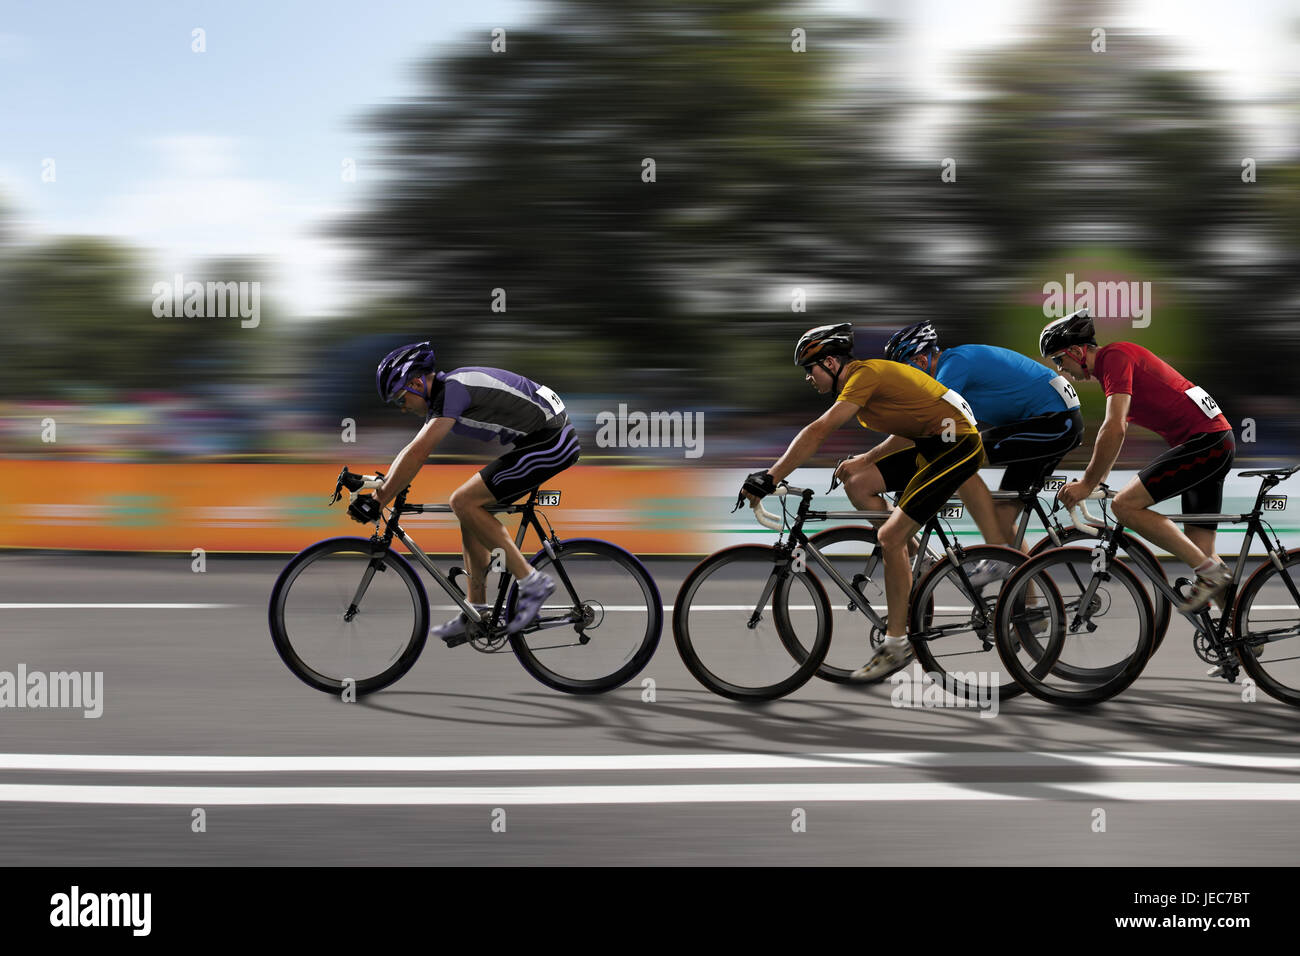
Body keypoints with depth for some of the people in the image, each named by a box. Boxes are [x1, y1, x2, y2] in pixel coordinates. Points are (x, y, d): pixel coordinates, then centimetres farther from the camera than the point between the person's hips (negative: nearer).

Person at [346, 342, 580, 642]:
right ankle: (477, 612, 11)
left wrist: (377, 502, -20)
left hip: (550, 441, -10)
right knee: (471, 510, 9)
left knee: (464, 502, -14)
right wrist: (377, 490, 16)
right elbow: (412, 451, 22)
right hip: (546, 439, 10)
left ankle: (531, 582, -11)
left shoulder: (452, 389, -18)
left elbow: (417, 454, -24)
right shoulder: (443, 391, 13)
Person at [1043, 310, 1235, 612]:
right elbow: (1116, 430, 29)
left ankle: (1209, 572, -16)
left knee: (1126, 505, -17)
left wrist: (1087, 484, -16)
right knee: (1200, 549, 7)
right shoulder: (1109, 366, 20)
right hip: (1217, 441, 10)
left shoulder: (1115, 356, -11)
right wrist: (1091, 482, 24)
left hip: (1204, 440, -10)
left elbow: (1115, 429, -21)